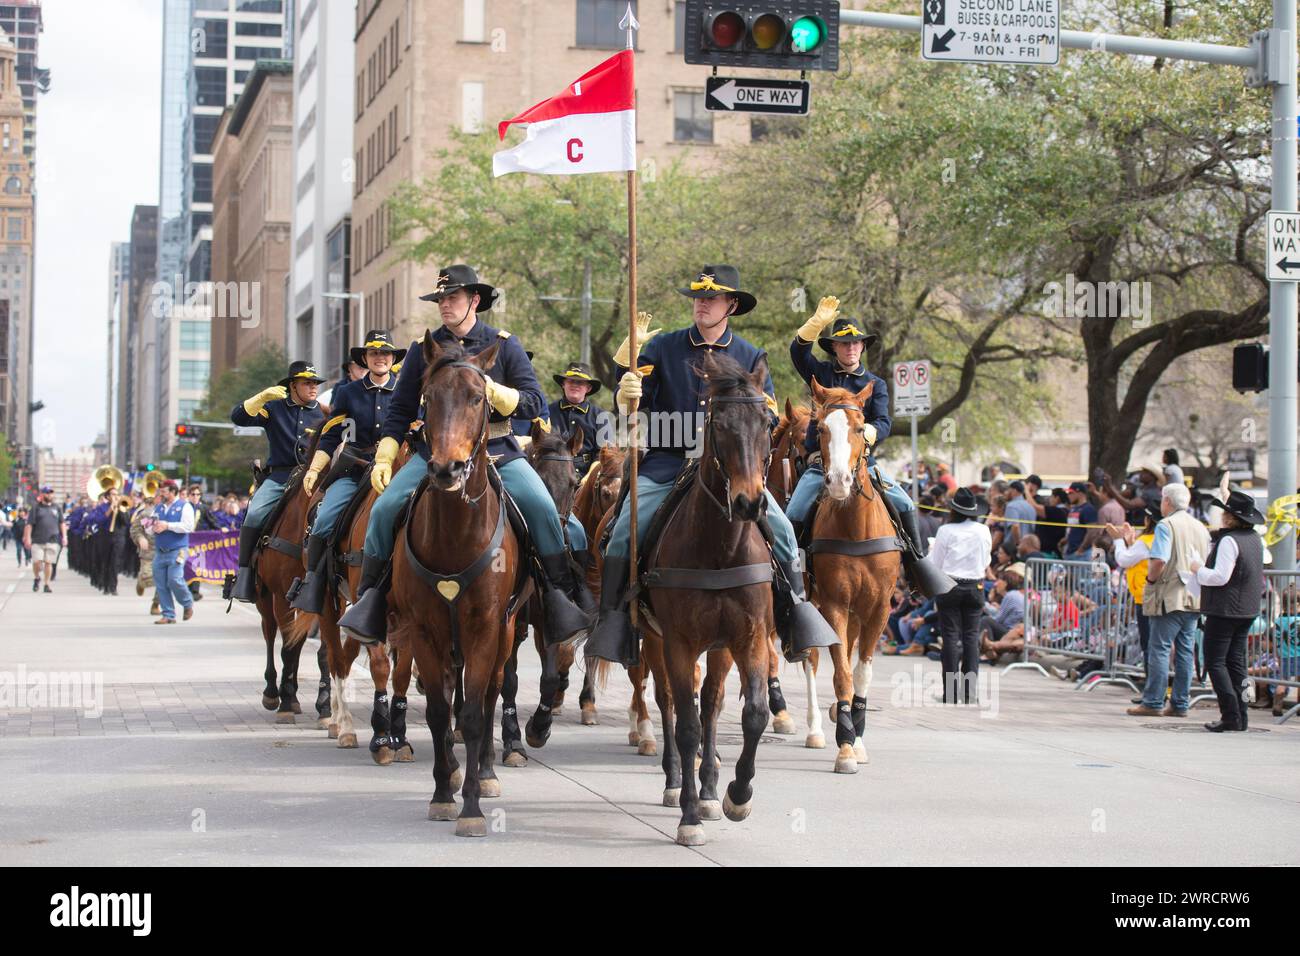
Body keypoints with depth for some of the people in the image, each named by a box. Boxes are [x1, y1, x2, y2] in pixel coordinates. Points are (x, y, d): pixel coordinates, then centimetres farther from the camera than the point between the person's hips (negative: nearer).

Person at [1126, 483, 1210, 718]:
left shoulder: (1166, 525, -9)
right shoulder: (1200, 528, 15)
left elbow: (1159, 560, -20)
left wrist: (1150, 579, -4)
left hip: (1169, 597, -7)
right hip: (1194, 599, 7)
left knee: (1160, 649, -4)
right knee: (1184, 651, 9)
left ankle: (1152, 703, -4)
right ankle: (1180, 703, 10)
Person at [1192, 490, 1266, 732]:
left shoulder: (1229, 540, -18)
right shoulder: (1255, 539, 9)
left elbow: (1220, 576, -22)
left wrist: (1198, 569, -7)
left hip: (1225, 609, -9)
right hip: (1248, 610, 9)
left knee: (1215, 661, -3)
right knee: (1236, 660, 13)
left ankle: (1230, 716, -10)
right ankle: (1240, 716, 12)